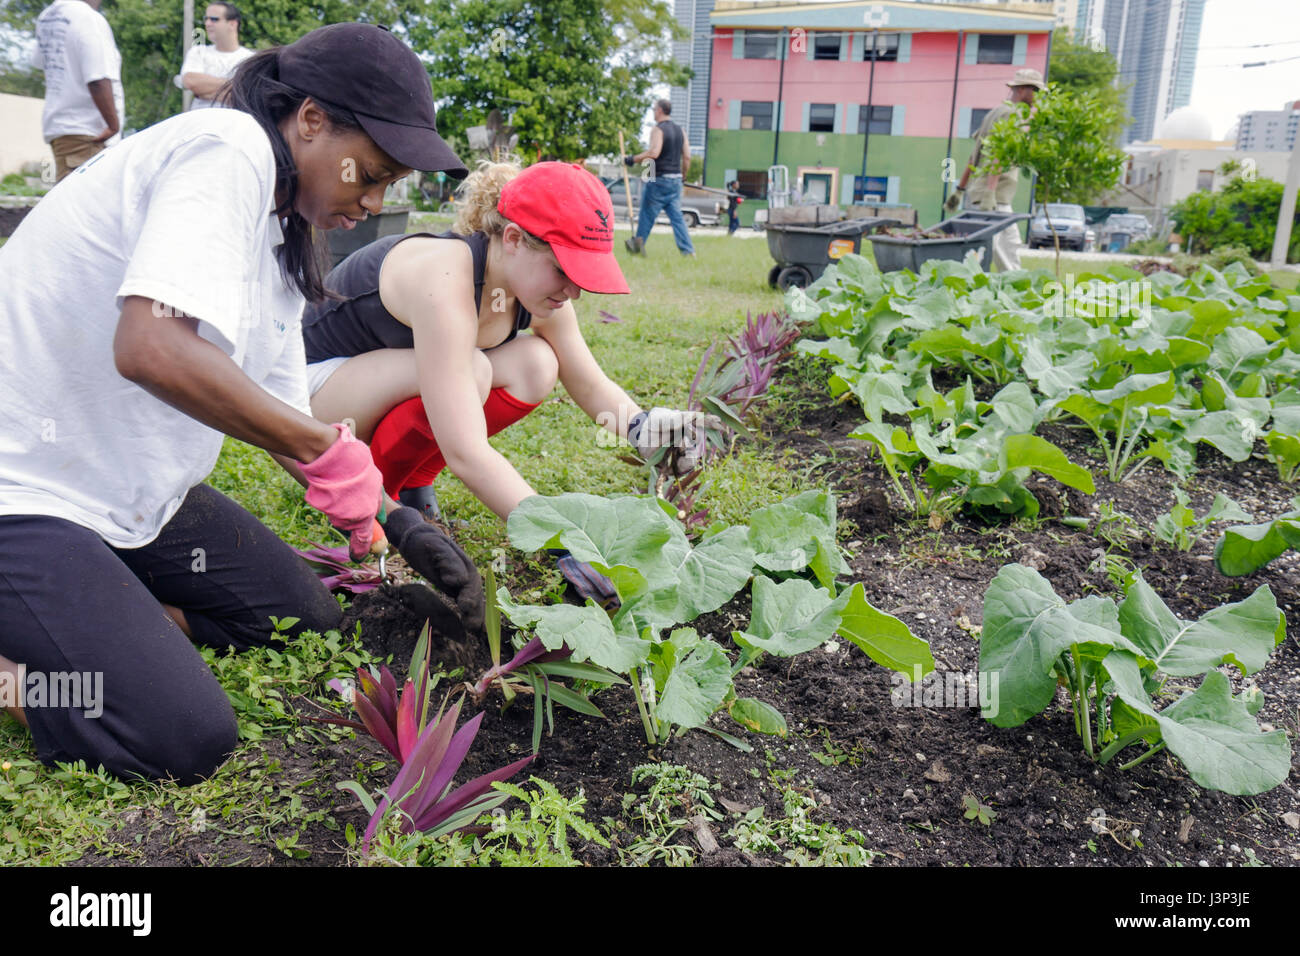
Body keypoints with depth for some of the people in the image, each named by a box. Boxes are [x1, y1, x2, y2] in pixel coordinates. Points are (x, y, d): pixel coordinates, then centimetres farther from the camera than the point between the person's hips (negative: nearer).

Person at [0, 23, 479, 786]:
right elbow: (151, 349, -35)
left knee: (307, 616, 10)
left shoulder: (281, 236, 10)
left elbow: (284, 412, 15)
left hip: (134, 493, 9)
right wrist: (329, 450, -26)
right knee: (186, 739, -18)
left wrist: (391, 521, 7)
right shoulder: (228, 150, -18)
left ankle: (85, 618, 11)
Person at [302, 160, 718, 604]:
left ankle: (408, 482, -2)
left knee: (535, 365, -17)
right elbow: (466, 454, -43)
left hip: (396, 392, 7)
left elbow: (590, 385, -2)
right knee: (470, 369, -33)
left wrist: (641, 425, -24)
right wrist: (564, 549, -47)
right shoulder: (444, 280, -37)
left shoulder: (531, 285, -13)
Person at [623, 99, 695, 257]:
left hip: (659, 180, -6)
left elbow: (654, 153, -25)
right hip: (676, 180, 6)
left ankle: (637, 246, 16)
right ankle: (688, 250, -3)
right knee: (676, 216, 6)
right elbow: (687, 157, 10)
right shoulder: (680, 130, 12)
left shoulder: (658, 129, -10)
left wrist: (632, 159, -17)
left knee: (647, 214, 5)